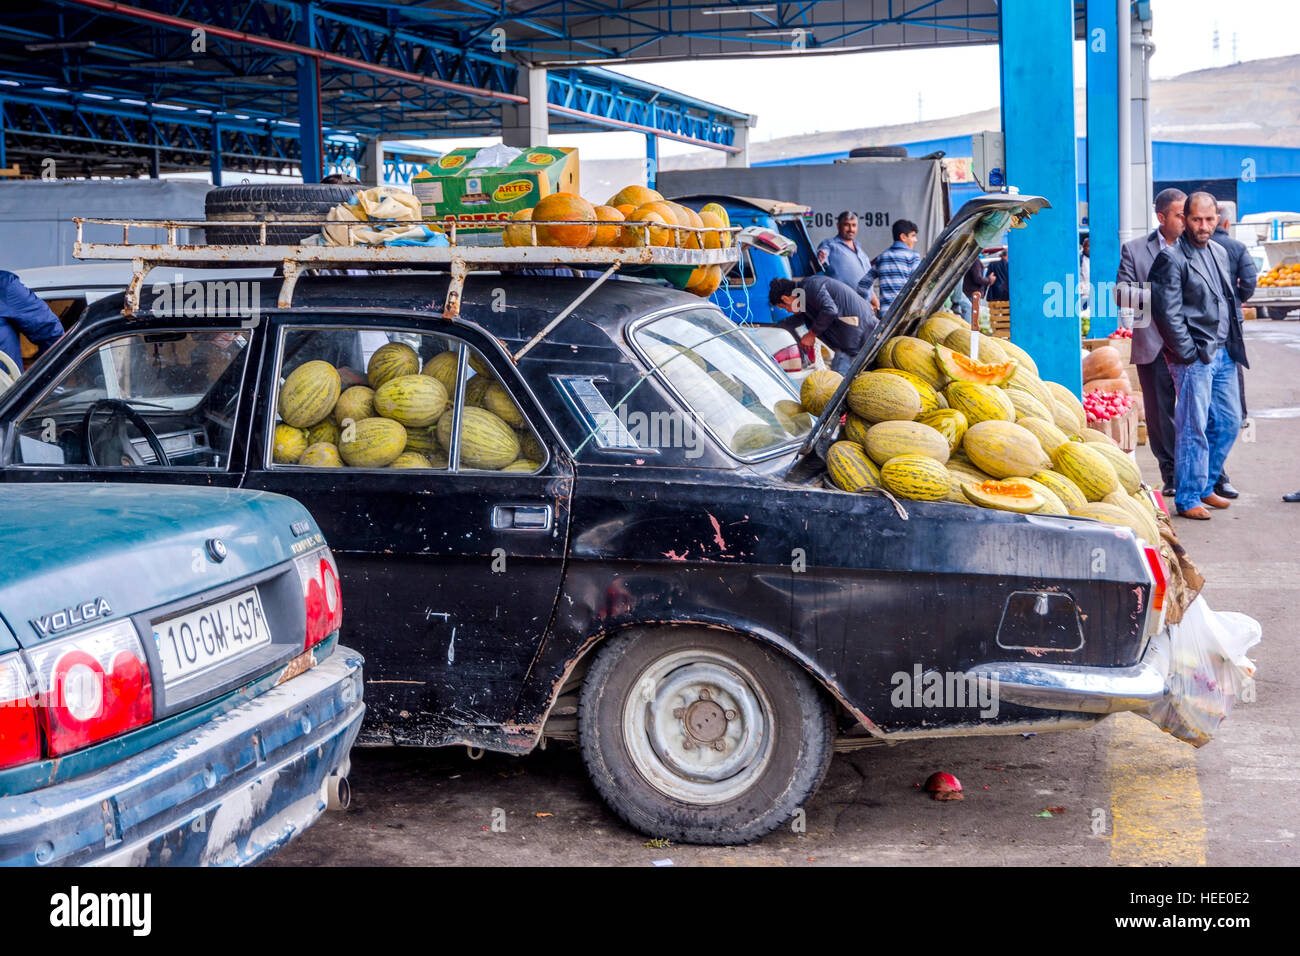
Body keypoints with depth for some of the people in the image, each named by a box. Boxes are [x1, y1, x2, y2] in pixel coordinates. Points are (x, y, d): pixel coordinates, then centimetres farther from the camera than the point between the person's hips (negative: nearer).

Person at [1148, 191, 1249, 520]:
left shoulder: (1220, 252, 15)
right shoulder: (1172, 258, -10)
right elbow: (1167, 312, -14)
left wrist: (1234, 343, 14)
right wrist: (1189, 354, -14)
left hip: (1224, 354, 8)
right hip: (1194, 358, -8)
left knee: (1229, 422, 11)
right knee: (1193, 429, -5)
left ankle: (1205, 487, 24)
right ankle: (1188, 499, 4)